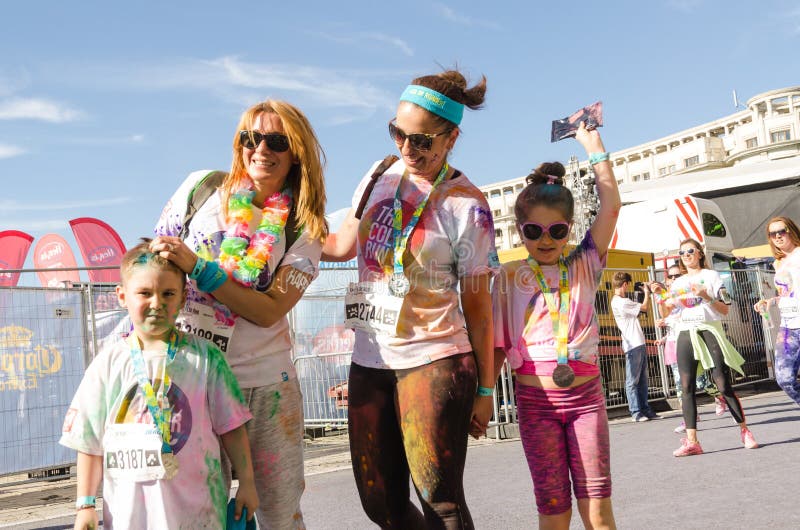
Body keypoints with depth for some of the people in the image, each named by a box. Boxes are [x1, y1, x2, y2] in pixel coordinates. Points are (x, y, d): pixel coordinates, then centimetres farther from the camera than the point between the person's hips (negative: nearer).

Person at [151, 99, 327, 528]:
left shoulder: (303, 229, -2)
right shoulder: (202, 187, 1)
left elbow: (269, 311, -13)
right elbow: (153, 259, 9)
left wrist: (196, 266, -20)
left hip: (264, 382, 0)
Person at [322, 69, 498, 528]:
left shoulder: (466, 206, -9)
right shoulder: (381, 176, 7)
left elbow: (478, 304, -6)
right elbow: (343, 245, 19)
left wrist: (485, 389, -4)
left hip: (433, 359, -6)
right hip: (369, 359, 6)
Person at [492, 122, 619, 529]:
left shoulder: (583, 266, 6)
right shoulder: (509, 277, 4)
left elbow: (610, 204, -1)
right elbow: (497, 346, 5)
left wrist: (591, 141, 4)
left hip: (585, 393, 1)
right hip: (535, 399, -1)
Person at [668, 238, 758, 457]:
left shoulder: (711, 276, 8)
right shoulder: (678, 283, 19)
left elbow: (725, 309, 2)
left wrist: (707, 297, -13)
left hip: (709, 331, -3)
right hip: (685, 334, 3)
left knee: (724, 386, -7)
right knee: (687, 388, -6)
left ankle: (745, 431, 9)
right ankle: (691, 441, -8)